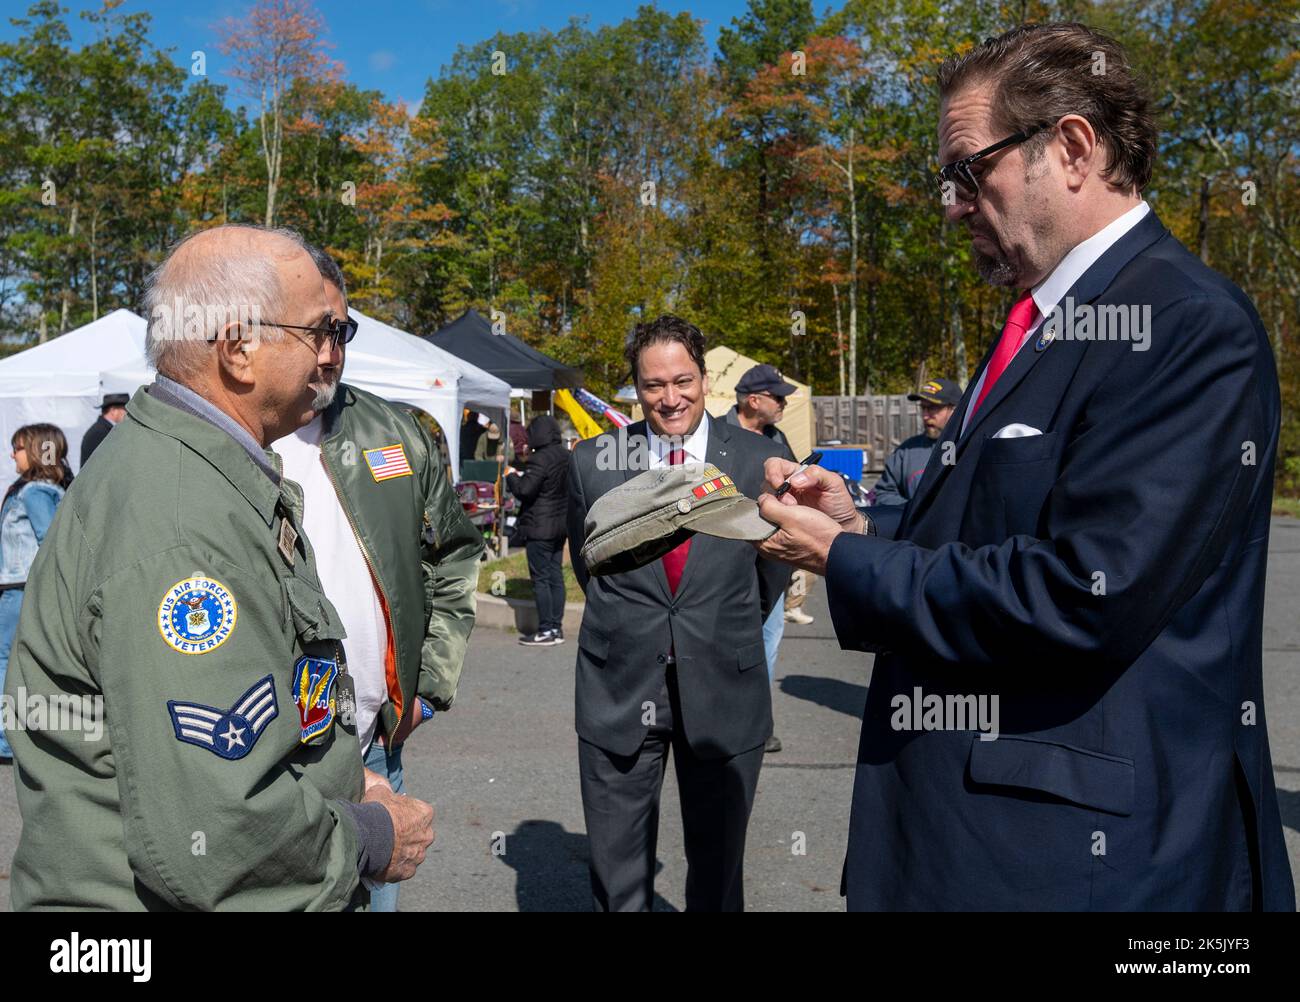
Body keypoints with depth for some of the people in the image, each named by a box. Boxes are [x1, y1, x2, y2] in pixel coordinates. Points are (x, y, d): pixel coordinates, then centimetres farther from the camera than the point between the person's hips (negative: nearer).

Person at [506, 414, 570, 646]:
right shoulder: (566, 456, 9)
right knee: (556, 575, 12)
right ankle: (556, 627, 17)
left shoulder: (540, 459, -18)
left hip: (539, 528, -9)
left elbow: (524, 490, -23)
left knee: (540, 578, -3)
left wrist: (511, 476, -1)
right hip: (560, 525, 9)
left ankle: (546, 631, 0)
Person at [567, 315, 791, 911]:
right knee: (616, 877, 11)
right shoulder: (591, 462, -1)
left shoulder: (760, 461, -4)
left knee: (717, 867, 15)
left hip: (723, 689, 0)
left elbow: (773, 568, 10)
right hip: (618, 687, 1)